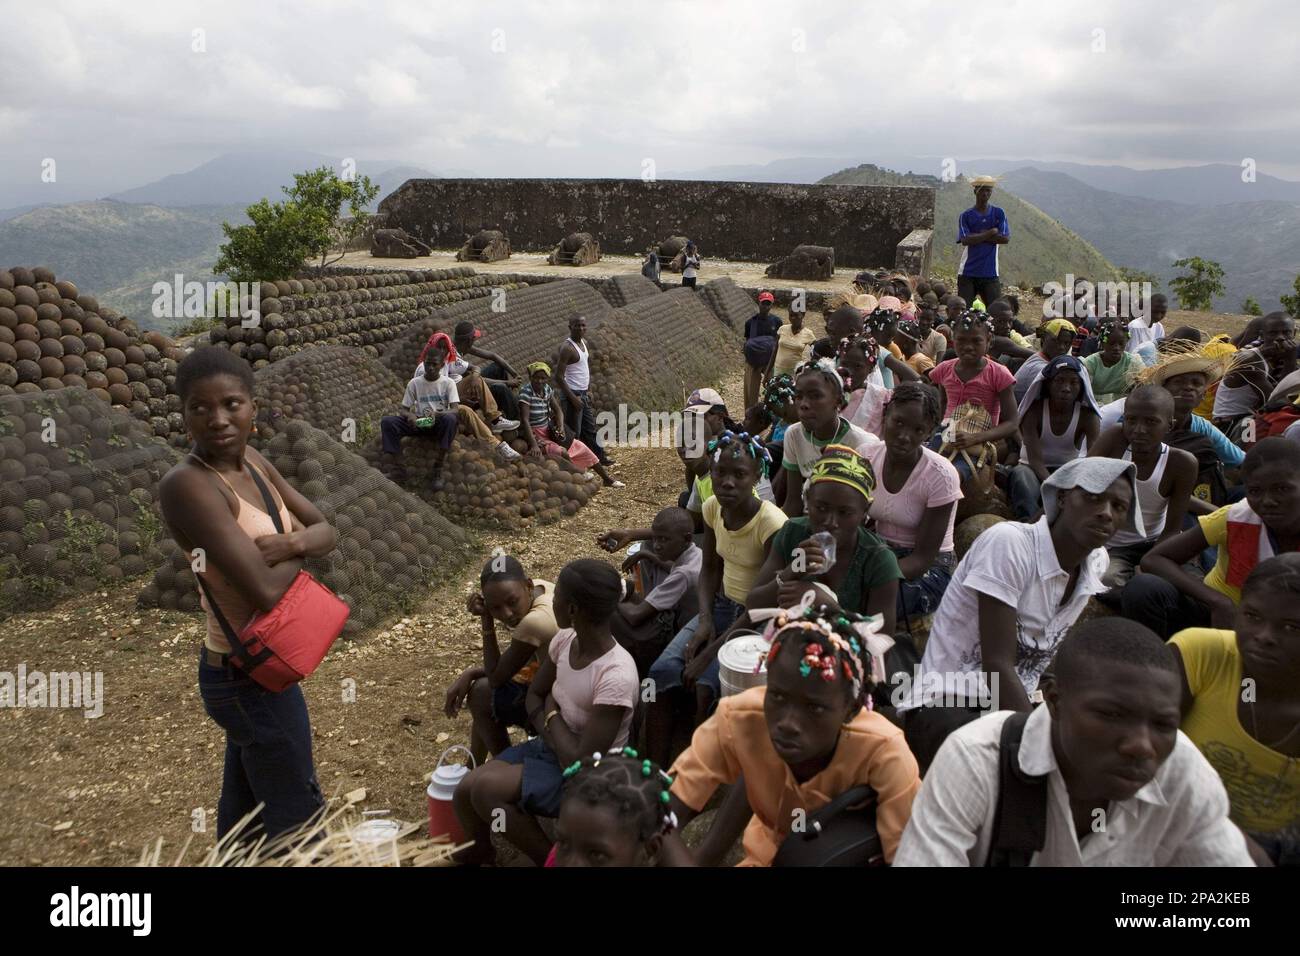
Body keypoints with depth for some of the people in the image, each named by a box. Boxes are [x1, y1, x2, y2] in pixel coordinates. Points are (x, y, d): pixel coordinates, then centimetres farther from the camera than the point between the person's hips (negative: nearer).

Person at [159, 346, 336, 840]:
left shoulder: (251, 462, 0)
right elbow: (265, 590, -31)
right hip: (252, 677, -8)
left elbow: (326, 532, 3)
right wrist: (300, 548, -10)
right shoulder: (187, 483, -25)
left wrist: (290, 542, -19)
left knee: (245, 806, 24)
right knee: (298, 817, 9)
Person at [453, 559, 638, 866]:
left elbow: (583, 763, -28)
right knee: (464, 791, -6)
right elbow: (534, 697, 9)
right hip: (550, 749, 7)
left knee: (486, 789, -23)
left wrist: (552, 715, -13)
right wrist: (551, 734, -10)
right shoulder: (565, 640, -8)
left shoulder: (616, 677, -31)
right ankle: (479, 849, 26)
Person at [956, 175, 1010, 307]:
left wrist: (979, 237, -9)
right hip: (967, 273, -1)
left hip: (990, 273, 1)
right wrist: (990, 233, -10)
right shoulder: (966, 216, 2)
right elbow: (965, 240, -13)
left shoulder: (998, 214, 6)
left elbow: (1005, 238, -6)